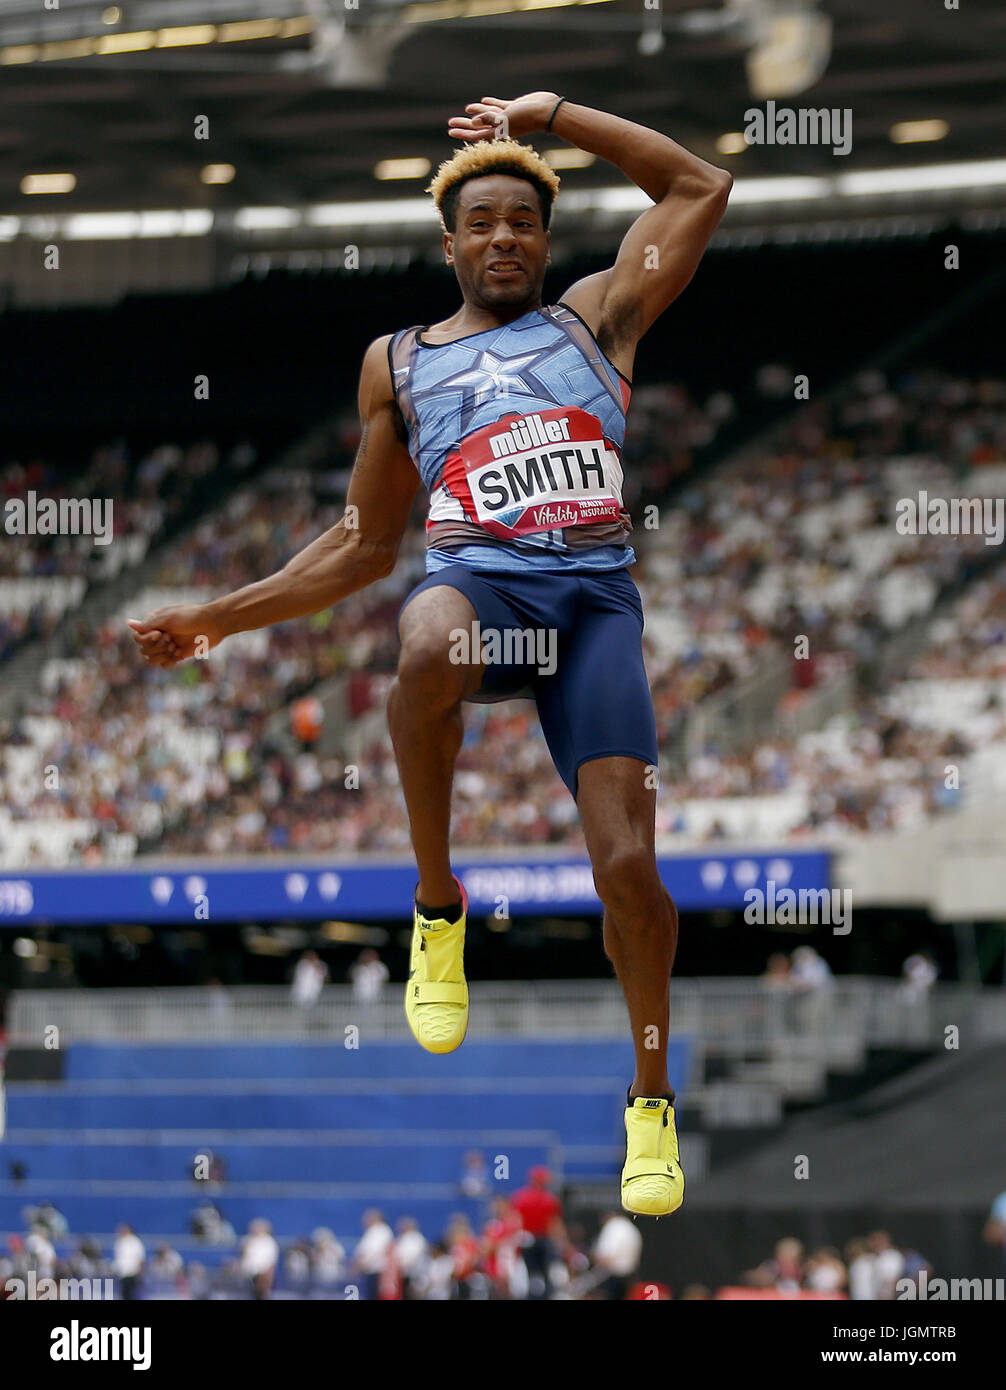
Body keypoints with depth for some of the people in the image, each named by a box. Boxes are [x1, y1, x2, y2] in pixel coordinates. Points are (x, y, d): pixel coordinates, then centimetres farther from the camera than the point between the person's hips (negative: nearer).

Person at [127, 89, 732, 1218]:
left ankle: (651, 1098, 12)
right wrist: (219, 619, 24)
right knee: (427, 653, -42)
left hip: (595, 599, 0)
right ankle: (437, 905, -21)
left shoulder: (593, 319, 21)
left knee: (627, 863, -12)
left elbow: (700, 186, 17)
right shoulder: (398, 364, 24)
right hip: (474, 582, 0)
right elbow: (363, 546, 28)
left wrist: (552, 115, 18)